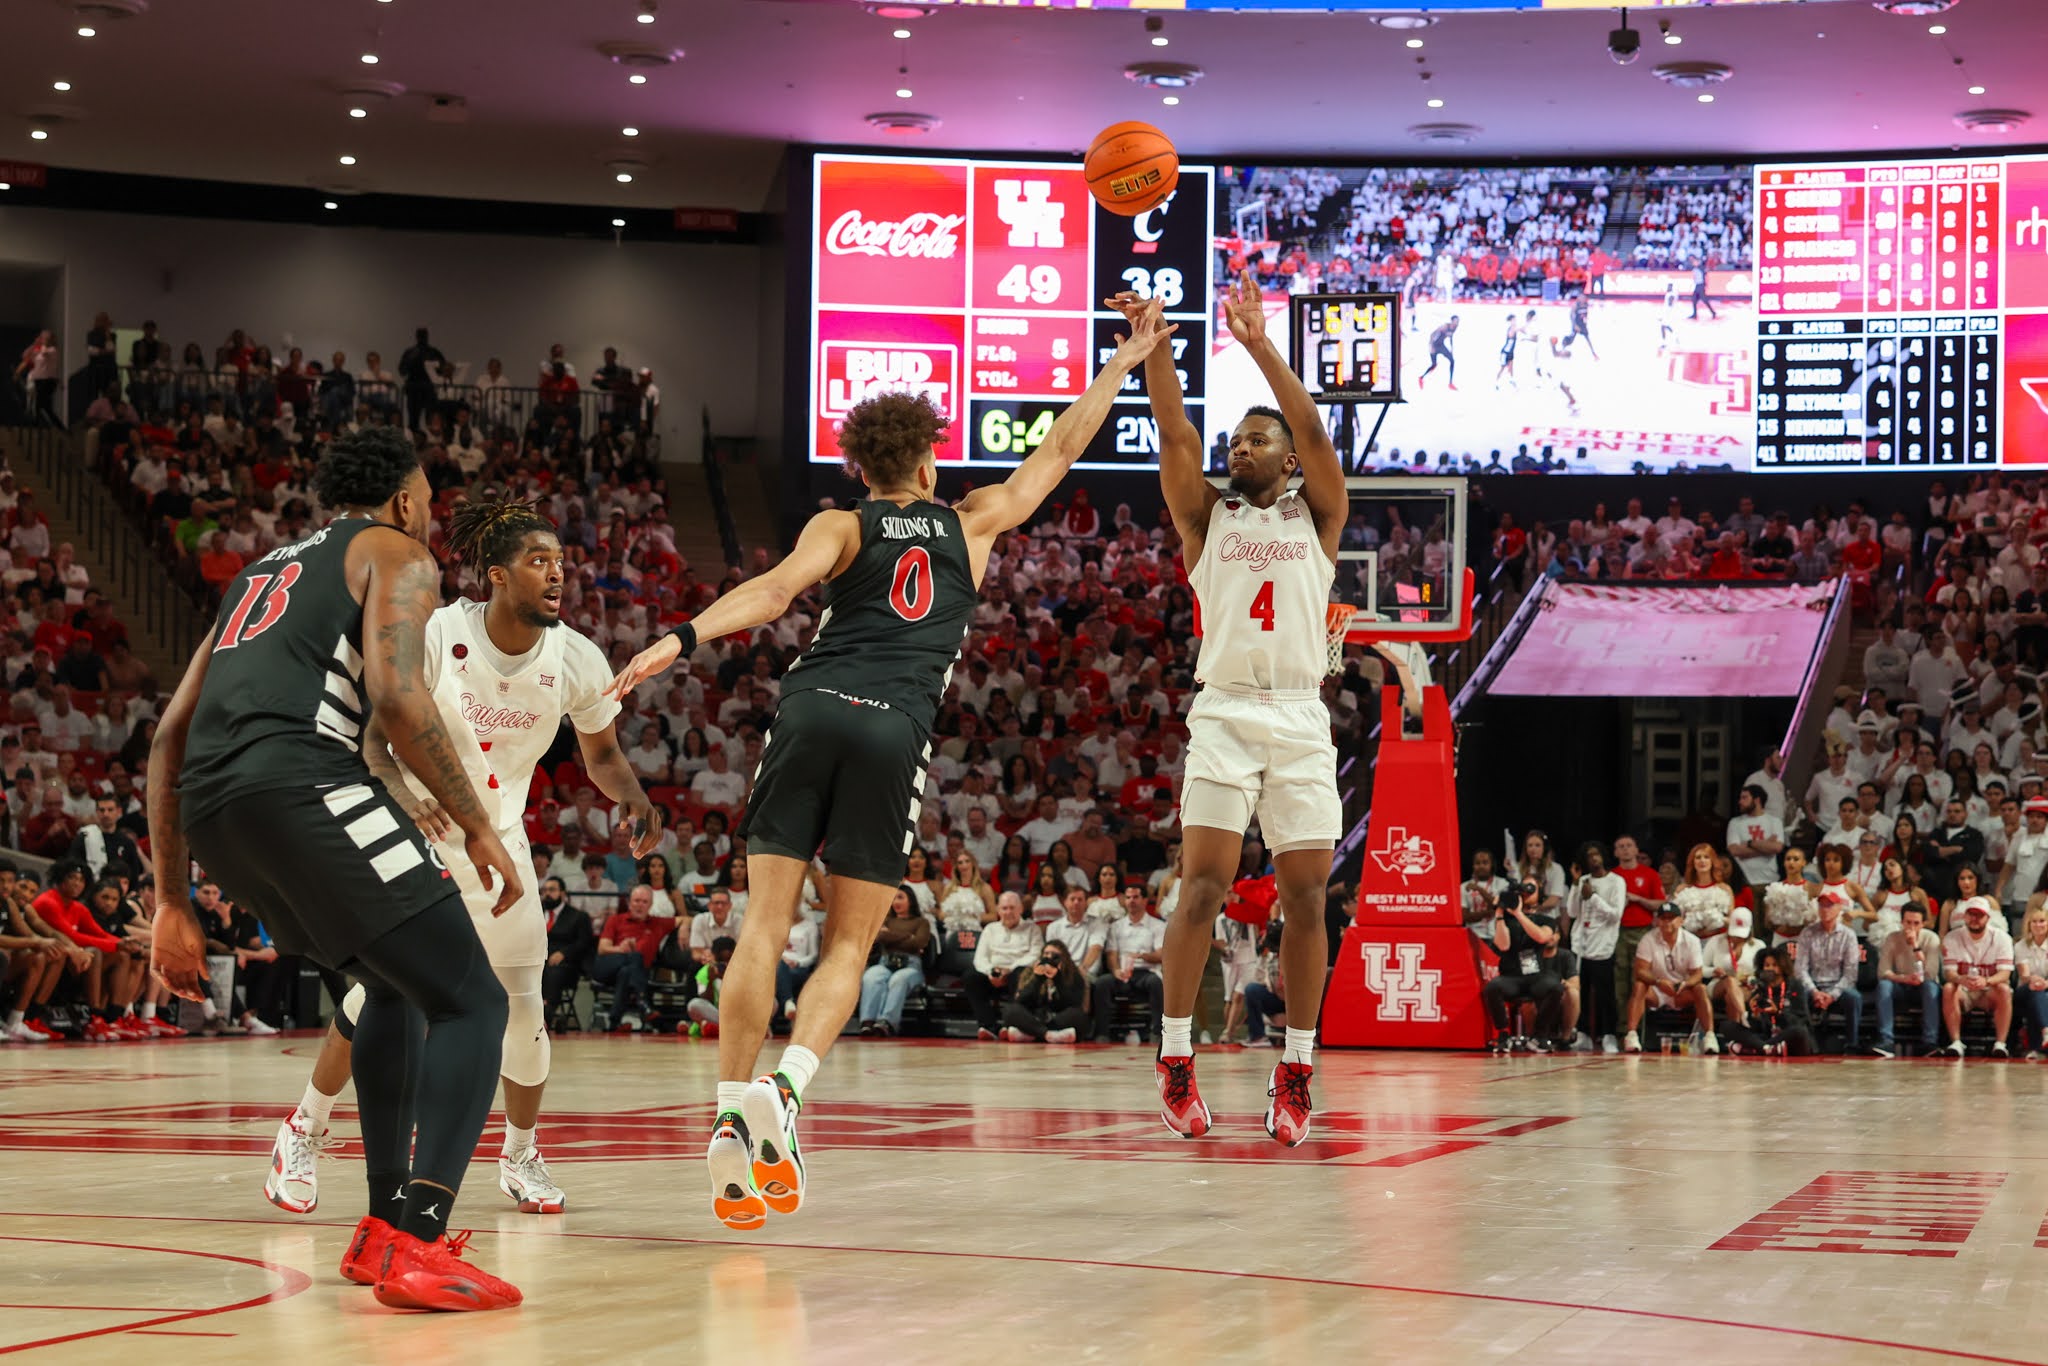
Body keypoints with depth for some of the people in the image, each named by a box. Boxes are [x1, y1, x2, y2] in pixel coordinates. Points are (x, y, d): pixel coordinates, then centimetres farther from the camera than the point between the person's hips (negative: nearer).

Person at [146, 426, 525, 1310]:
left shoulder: (262, 573, 34)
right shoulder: (398, 555, 13)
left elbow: (169, 737, 29)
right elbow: (397, 697, -7)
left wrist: (174, 904, 29)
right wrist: (478, 827, 0)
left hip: (210, 805, 8)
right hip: (299, 780, -8)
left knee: (395, 987, 27)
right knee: (469, 1001, -2)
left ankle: (384, 1226, 26)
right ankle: (416, 1245, -19)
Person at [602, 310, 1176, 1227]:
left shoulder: (843, 527, 15)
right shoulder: (971, 527, 21)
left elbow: (777, 588, -5)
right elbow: (1059, 451, 33)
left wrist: (682, 639, -16)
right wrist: (1122, 363, 43)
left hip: (814, 707, 0)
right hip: (895, 730, 0)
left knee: (765, 927, 1)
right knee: (848, 945, 6)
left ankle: (732, 1118, -9)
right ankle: (786, 1085, -18)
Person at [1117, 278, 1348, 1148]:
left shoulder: (1316, 517, 12)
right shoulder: (1206, 516, 12)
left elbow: (1314, 433, -5)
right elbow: (1174, 433, -3)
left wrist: (1260, 345, -14)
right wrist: (1153, 342, -17)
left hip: (1302, 719, 1)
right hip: (1225, 713, 0)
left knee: (1306, 895, -1)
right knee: (1203, 886, -9)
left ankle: (1296, 1069, 6)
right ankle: (1175, 1061, -3)